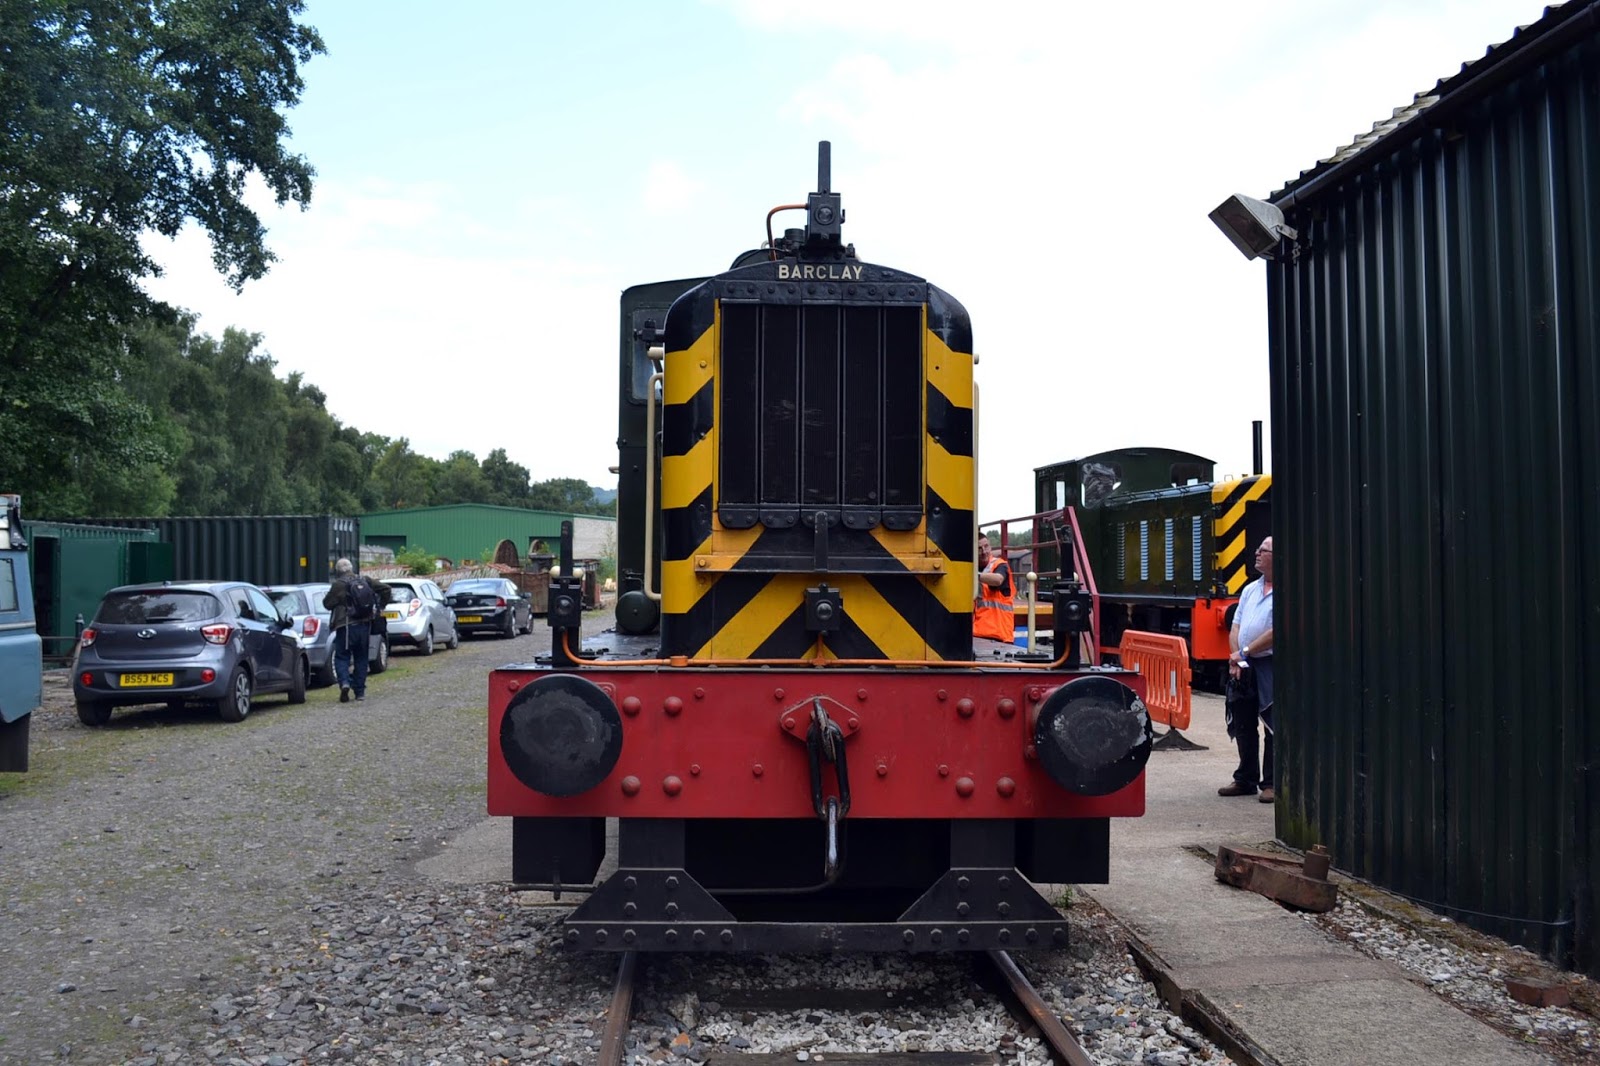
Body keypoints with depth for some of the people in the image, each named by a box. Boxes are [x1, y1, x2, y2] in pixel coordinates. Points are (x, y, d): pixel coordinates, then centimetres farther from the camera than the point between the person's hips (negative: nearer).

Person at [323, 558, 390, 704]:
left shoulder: (339, 584, -8)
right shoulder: (365, 580, 6)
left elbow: (328, 603, -6)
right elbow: (385, 589, 8)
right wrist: (380, 607, 14)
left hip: (346, 627, -4)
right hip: (364, 626, 4)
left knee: (341, 657, 5)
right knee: (361, 658, 13)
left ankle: (345, 682, -19)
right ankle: (360, 691, 13)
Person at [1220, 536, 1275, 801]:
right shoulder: (1250, 590, 16)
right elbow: (1236, 628, 15)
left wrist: (1245, 652, -12)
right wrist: (1235, 659, 0)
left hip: (1271, 666, -7)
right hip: (1244, 669, 8)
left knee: (1274, 727, -2)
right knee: (1243, 725, 12)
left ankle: (1271, 783, 7)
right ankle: (1246, 779, 24)